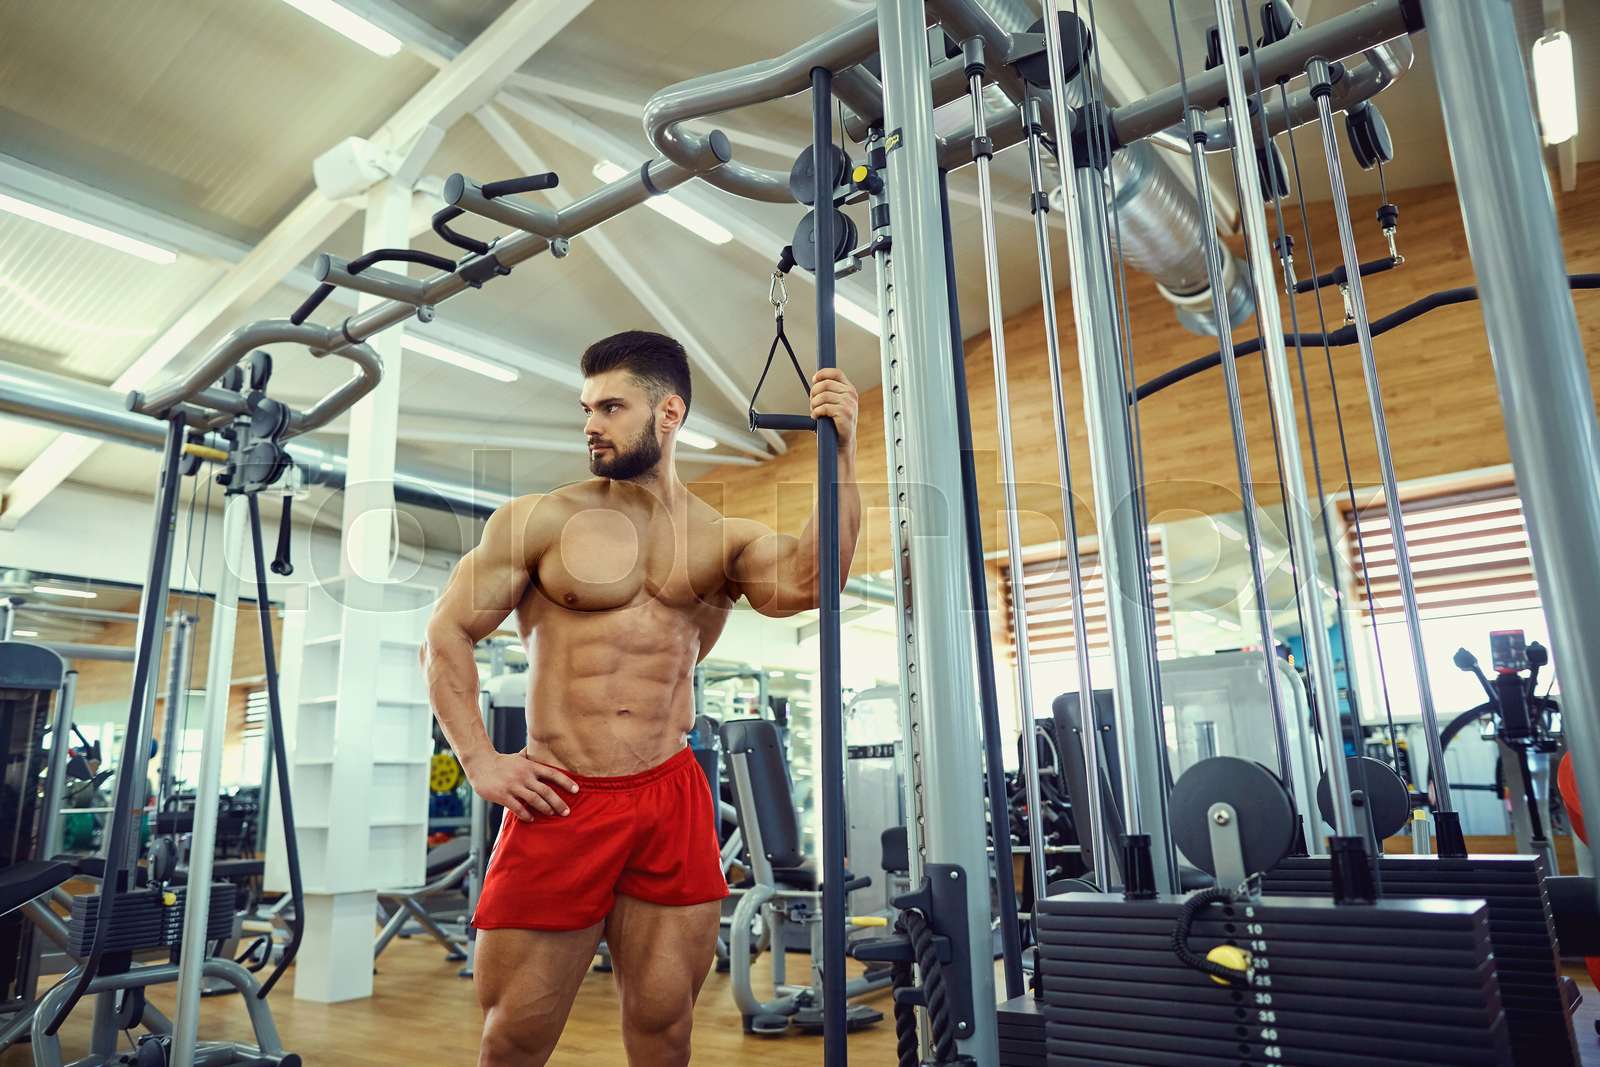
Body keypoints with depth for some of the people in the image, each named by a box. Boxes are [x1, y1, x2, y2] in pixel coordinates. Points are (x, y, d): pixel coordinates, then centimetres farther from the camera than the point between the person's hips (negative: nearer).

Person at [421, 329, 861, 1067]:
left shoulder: (723, 540, 5)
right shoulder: (541, 520, 0)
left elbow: (810, 581, -13)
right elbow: (446, 634, 2)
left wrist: (839, 453, -19)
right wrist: (480, 763, -8)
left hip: (672, 800, 2)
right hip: (559, 801, -1)